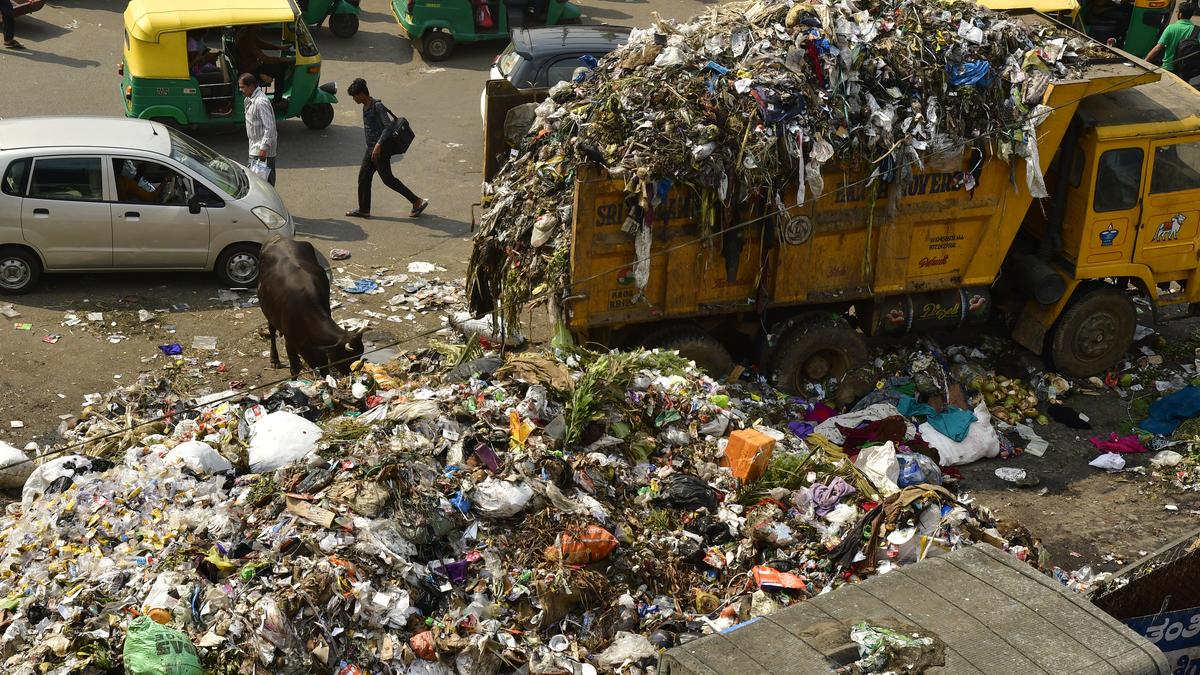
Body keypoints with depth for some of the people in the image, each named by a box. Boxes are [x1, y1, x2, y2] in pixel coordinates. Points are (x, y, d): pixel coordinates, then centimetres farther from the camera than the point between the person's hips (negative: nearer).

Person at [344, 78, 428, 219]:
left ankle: (417, 202, 3)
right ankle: (363, 210, 17)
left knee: (388, 179, -4)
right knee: (363, 176, 9)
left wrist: (379, 145, -31)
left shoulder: (377, 106, -17)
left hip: (380, 150, -10)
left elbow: (388, 126, -24)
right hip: (371, 149, 10)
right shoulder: (366, 107, 11)